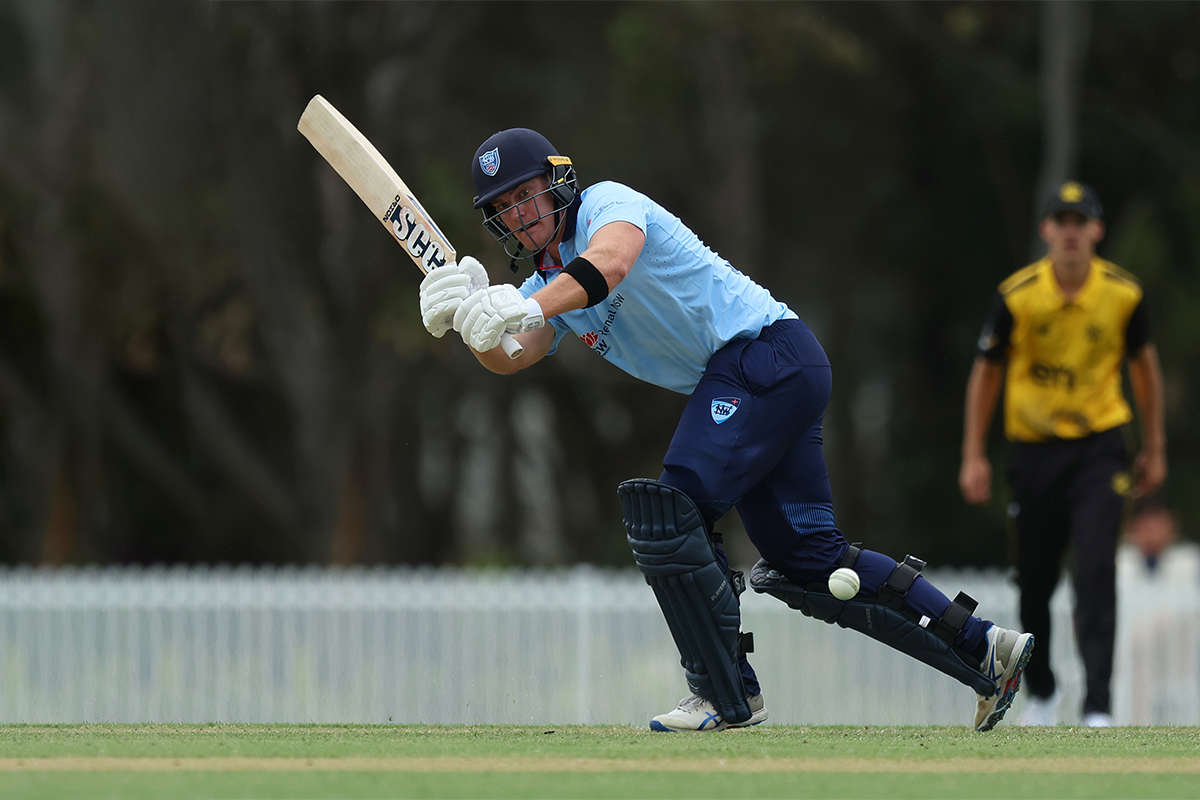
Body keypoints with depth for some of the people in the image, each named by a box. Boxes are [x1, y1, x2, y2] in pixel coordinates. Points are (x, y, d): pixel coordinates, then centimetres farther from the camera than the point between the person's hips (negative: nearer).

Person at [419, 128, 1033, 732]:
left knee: (670, 512, -19)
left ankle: (728, 696, -13)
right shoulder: (545, 285, 16)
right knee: (808, 558, 10)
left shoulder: (607, 203, -7)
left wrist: (527, 310, -46)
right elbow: (508, 359, -4)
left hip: (766, 349, -10)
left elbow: (611, 260, -32)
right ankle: (982, 648, 14)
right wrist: (468, 319, -26)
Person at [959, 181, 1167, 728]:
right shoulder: (1018, 296, -9)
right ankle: (1041, 691, 34)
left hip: (1099, 446, -1)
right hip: (1033, 450, 1)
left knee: (1096, 572, -17)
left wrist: (1154, 449, 15)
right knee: (1034, 582, 10)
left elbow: (1143, 363, 11)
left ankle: (1098, 707, -19)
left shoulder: (1123, 294, -5)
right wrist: (973, 456, -1)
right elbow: (987, 373, 2)